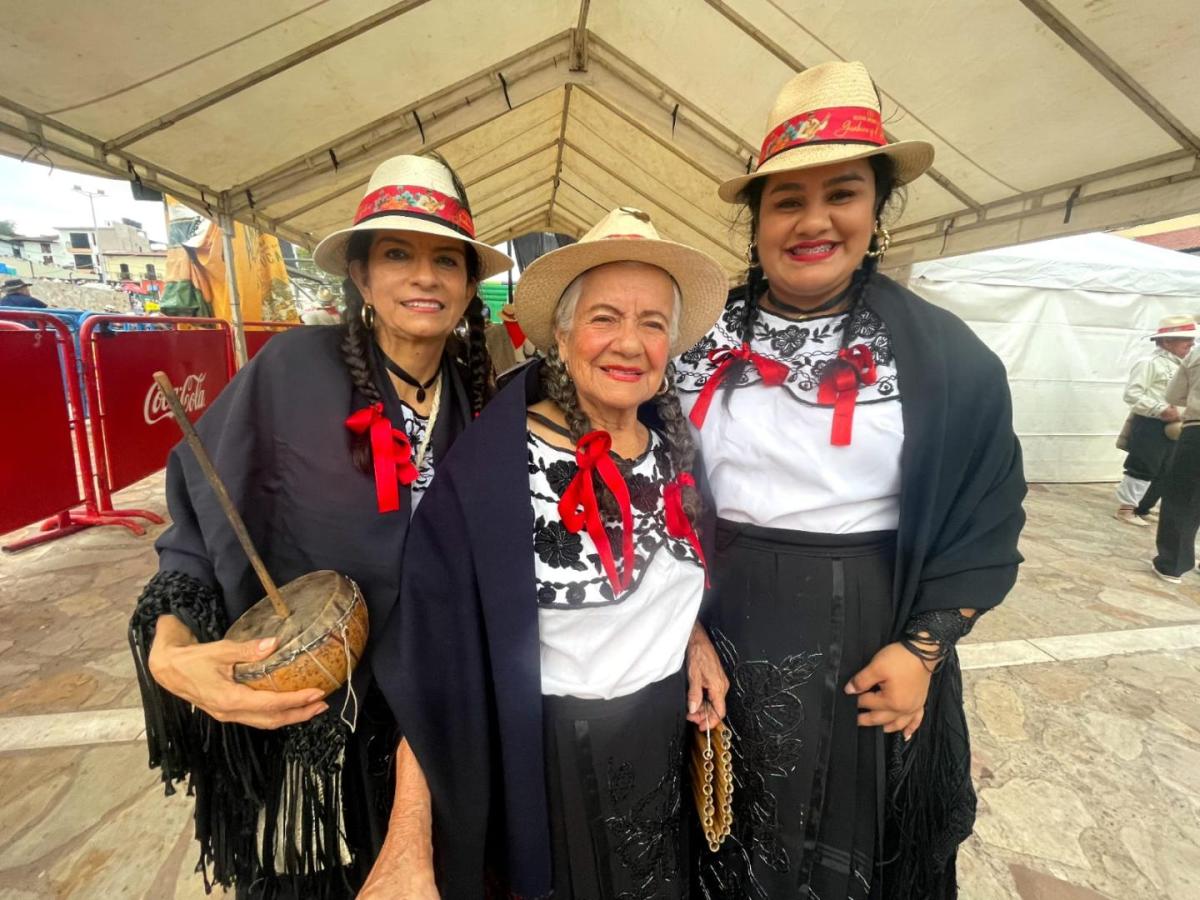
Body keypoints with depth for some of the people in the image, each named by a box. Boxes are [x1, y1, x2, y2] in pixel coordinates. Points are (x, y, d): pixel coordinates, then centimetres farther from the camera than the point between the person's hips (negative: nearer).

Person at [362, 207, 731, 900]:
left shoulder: (672, 446, -6)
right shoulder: (493, 472, -24)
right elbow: (433, 661, -21)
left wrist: (695, 636, -5)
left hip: (665, 739, 6)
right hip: (550, 760, -5)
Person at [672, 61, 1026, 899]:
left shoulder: (943, 353, -7)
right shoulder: (702, 342, -4)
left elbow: (984, 516, -2)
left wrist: (923, 649, -9)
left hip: (871, 645, 0)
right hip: (725, 638, 2)